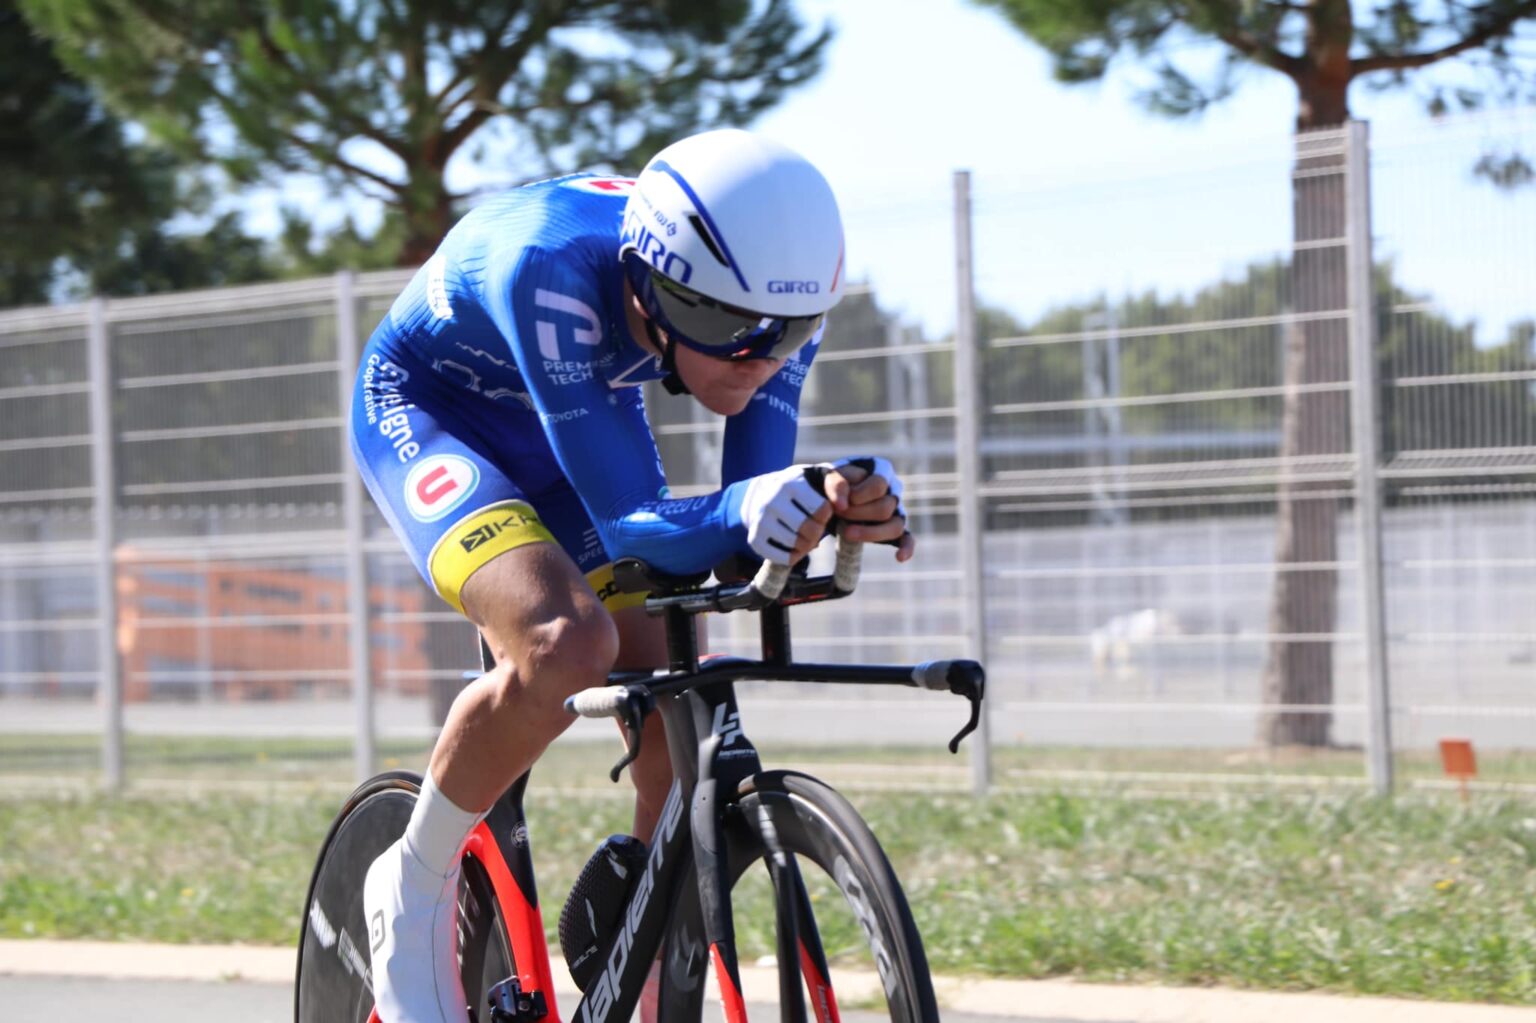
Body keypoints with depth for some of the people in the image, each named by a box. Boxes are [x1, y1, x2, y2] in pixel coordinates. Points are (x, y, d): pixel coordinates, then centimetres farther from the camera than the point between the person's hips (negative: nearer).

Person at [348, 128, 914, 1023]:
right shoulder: (554, 274, -41)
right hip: (426, 408, -5)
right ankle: (414, 891, -9)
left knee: (679, 758, -7)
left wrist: (846, 503, -45)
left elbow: (760, 503, -23)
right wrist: (738, 516, -60)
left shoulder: (770, 295, -26)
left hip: (578, 420, 6)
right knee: (570, 643, -33)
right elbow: (628, 530, -40)